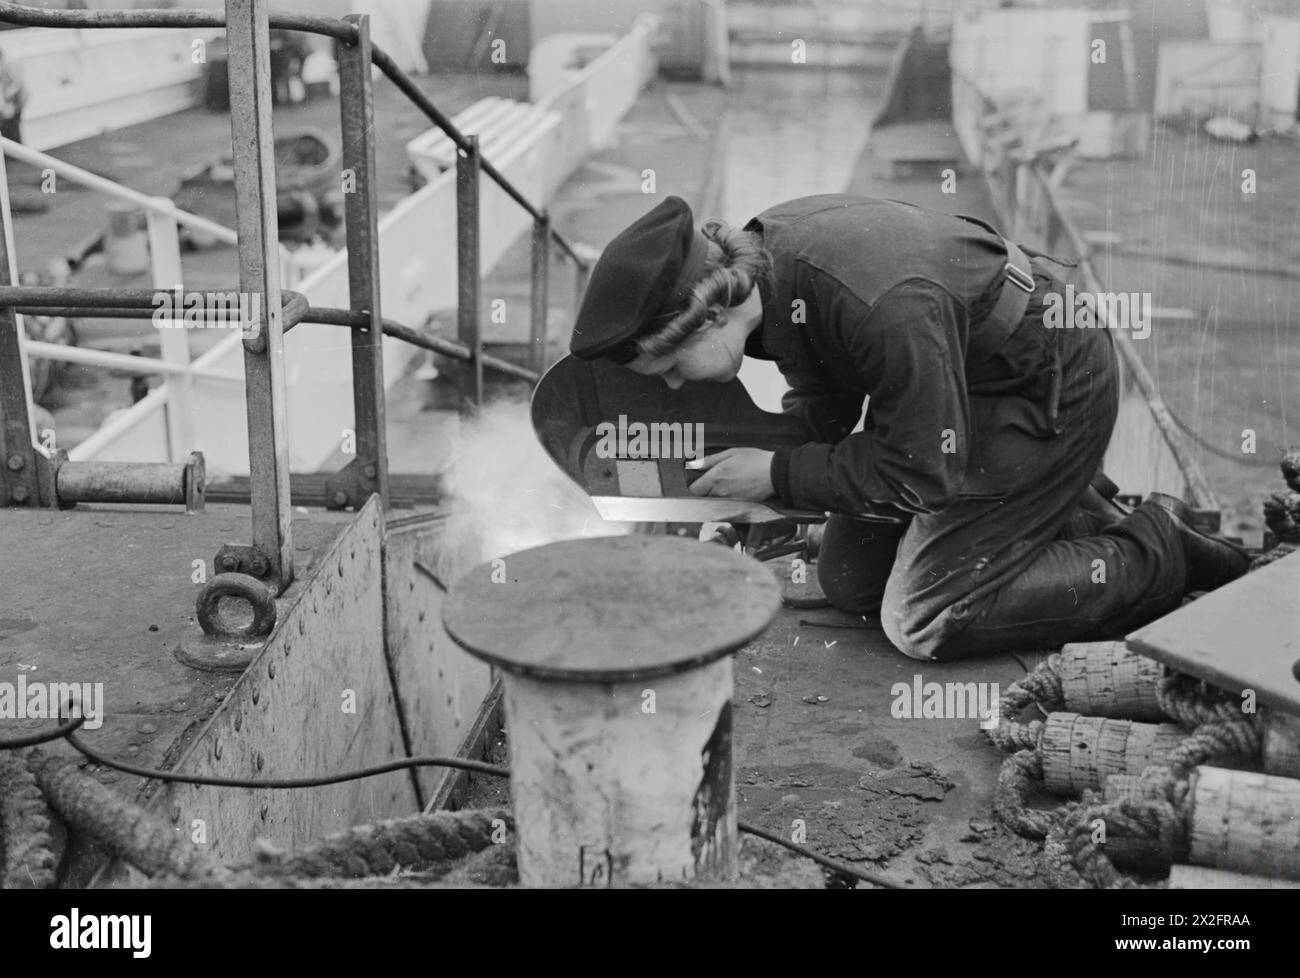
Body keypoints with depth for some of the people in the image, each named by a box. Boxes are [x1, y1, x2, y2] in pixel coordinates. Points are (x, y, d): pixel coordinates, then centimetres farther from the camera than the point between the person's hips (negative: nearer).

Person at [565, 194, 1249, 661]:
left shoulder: (885, 309, -40)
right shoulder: (759, 255, -13)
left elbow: (925, 471, -27)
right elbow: (827, 406, 3)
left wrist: (778, 475, -23)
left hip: (1050, 386, -8)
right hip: (961, 376, 8)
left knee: (921, 621, -9)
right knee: (847, 583, 9)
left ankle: (1159, 553, 3)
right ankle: (1064, 514, 20)